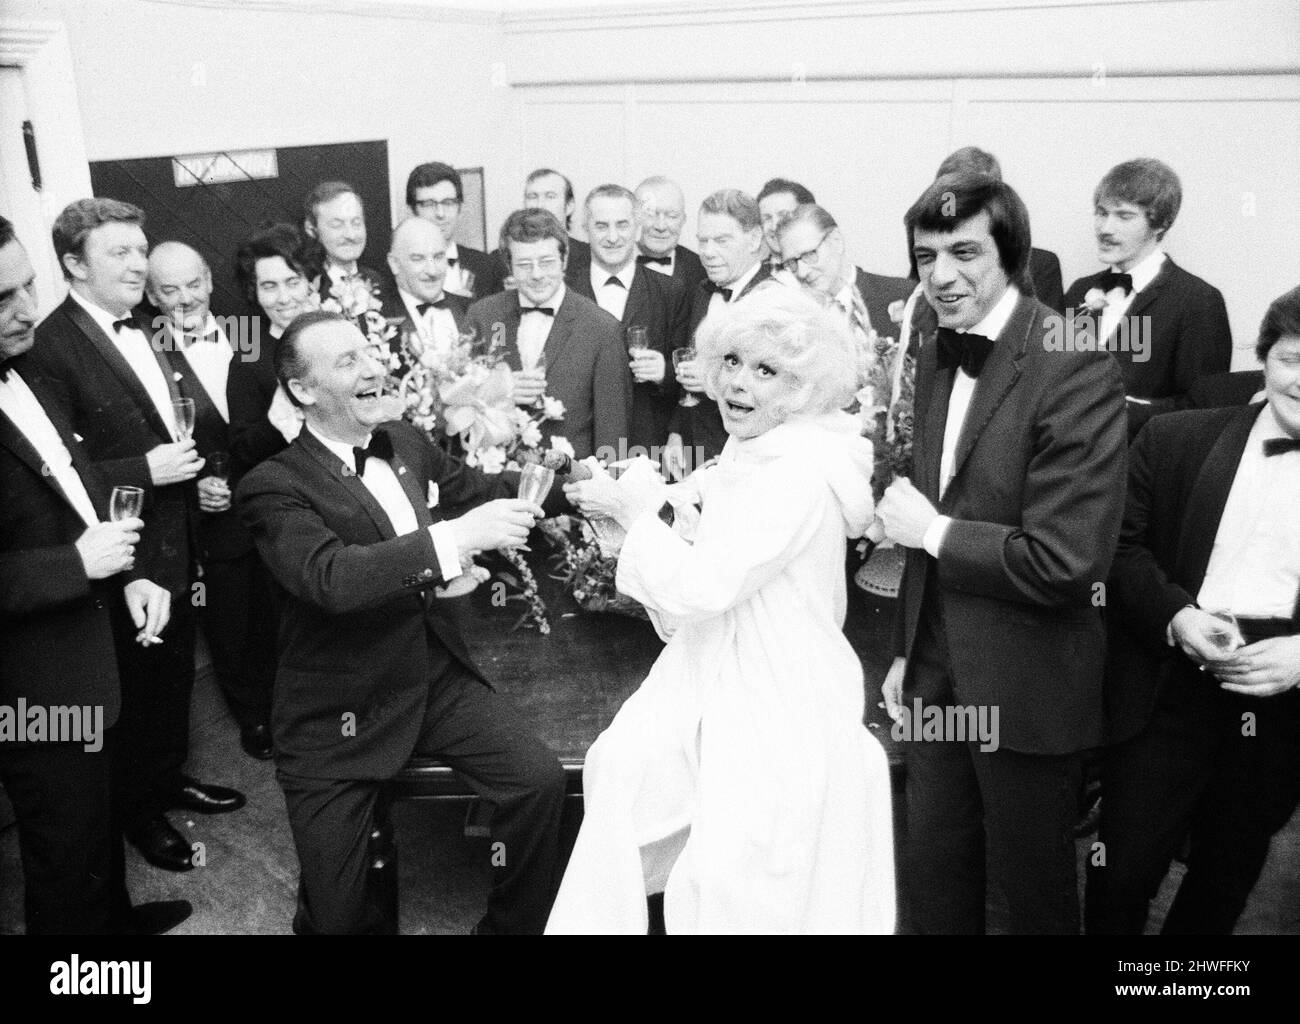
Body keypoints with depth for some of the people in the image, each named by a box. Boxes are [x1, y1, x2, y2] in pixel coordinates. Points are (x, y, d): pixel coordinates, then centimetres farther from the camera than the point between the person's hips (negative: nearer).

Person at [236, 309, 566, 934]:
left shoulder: (407, 443, 5)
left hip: (437, 676, 5)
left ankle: (513, 925, 12)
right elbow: (330, 577, -30)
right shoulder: (274, 486, -14)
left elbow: (475, 490, 18)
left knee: (541, 779, -12)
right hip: (340, 716, -5)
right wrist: (455, 537, -36)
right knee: (338, 915, -2)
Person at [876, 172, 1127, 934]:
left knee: (1034, 890, 15)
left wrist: (932, 529, -15)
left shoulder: (1076, 368, -20)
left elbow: (1067, 562, -25)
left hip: (1026, 691, -7)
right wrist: (909, 652, 14)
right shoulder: (937, 355, 4)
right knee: (932, 879, 20)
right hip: (938, 676, 7)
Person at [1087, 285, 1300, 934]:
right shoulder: (1174, 439, 1)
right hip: (1169, 694, -1)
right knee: (1122, 874, 3)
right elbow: (1123, 546, 2)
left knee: (1224, 881, 19)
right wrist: (1175, 615, -15)